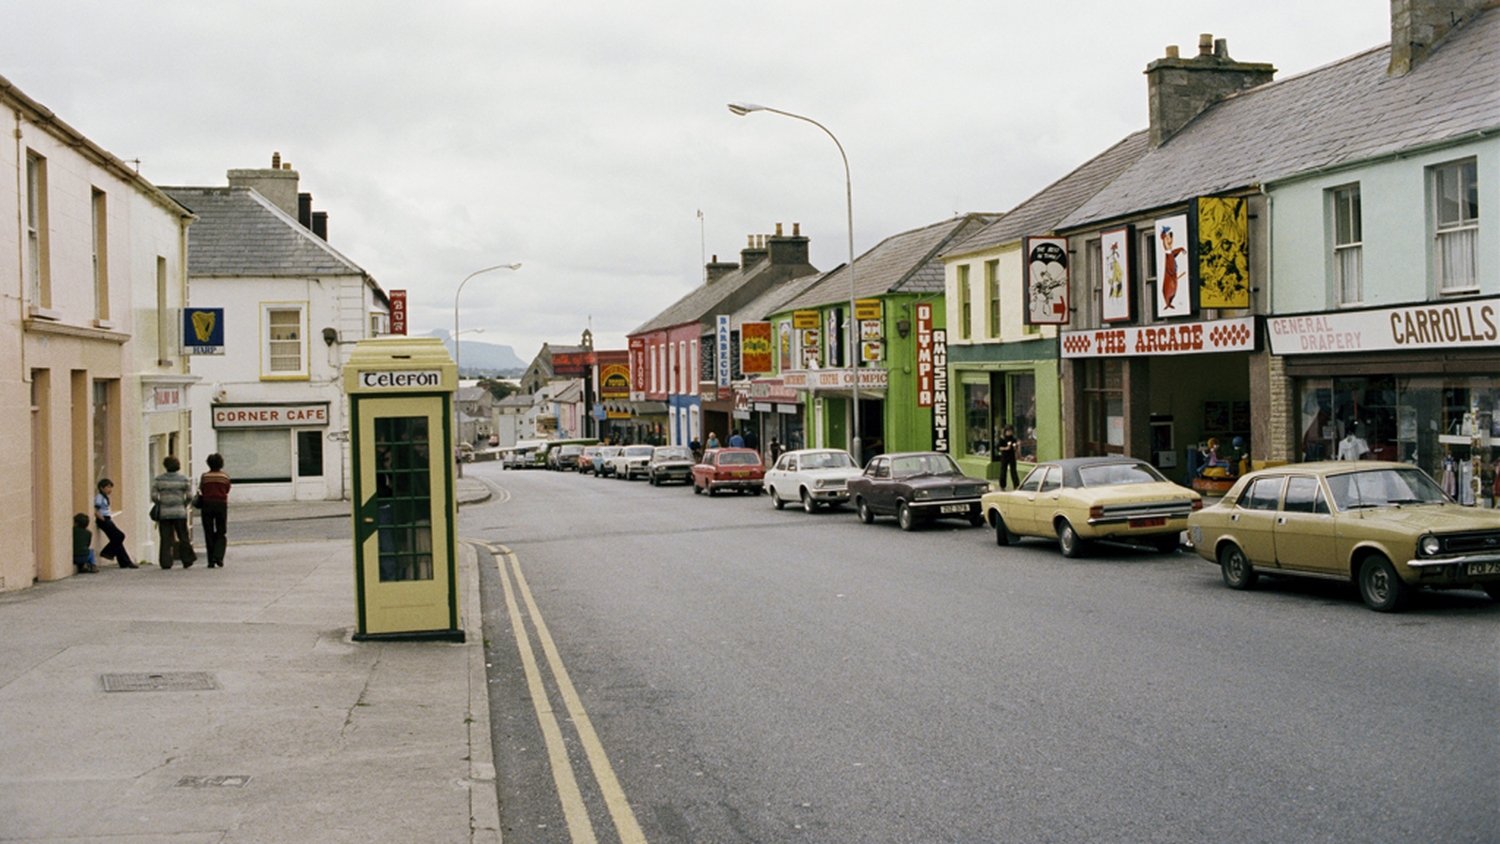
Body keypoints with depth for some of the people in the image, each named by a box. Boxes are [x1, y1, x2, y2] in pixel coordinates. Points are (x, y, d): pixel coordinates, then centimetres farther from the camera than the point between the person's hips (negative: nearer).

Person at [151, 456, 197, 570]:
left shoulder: (158, 479, 0)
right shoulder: (184, 479, 1)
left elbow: (154, 496, -4)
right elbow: (189, 496, -2)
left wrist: (160, 505, 11)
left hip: (163, 513, 0)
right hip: (179, 512, 0)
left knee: (165, 538, 3)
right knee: (183, 537, 9)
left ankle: (166, 562, 1)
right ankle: (187, 560, 10)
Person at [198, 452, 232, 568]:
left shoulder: (204, 476, -3)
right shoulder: (225, 477, -1)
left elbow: (201, 491, 1)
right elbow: (227, 491, 6)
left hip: (207, 504, 0)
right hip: (221, 504, 0)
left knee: (209, 534, 6)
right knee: (221, 533, 9)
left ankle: (211, 561, 5)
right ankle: (218, 556, -11)